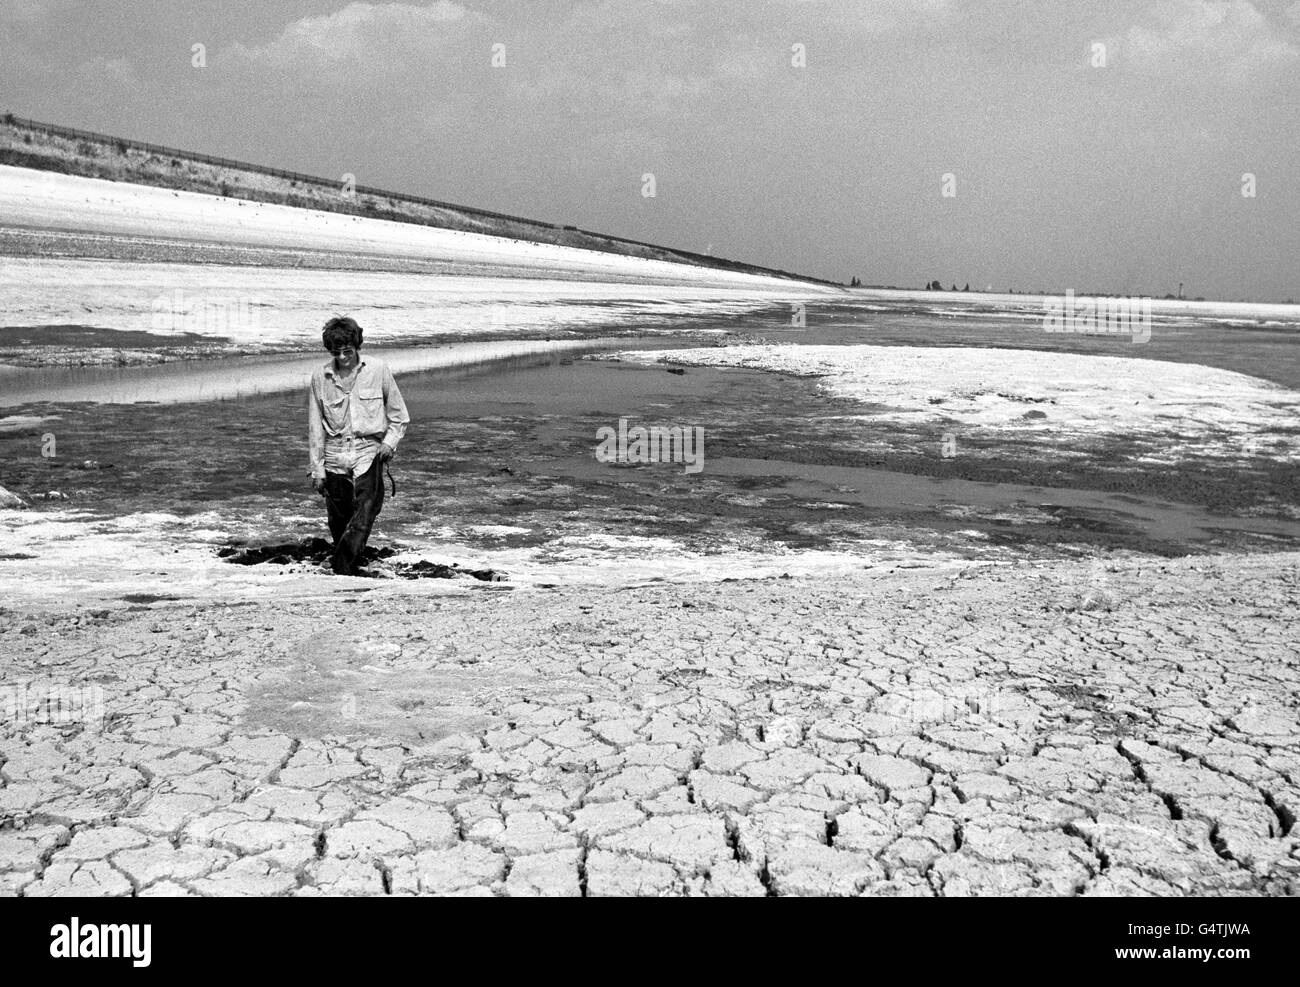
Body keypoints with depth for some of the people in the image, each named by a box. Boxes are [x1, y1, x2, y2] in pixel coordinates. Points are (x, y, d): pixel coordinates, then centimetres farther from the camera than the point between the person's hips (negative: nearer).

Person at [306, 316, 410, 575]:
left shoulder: (378, 371, 1)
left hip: (369, 452, -2)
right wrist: (317, 468, 6)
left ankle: (342, 568, -25)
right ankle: (345, 570, 22)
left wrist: (390, 442, -6)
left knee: (366, 510, -20)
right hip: (335, 456, 2)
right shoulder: (320, 377, 3)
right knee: (339, 520, 5)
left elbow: (399, 416, 11)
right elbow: (315, 426, 9)